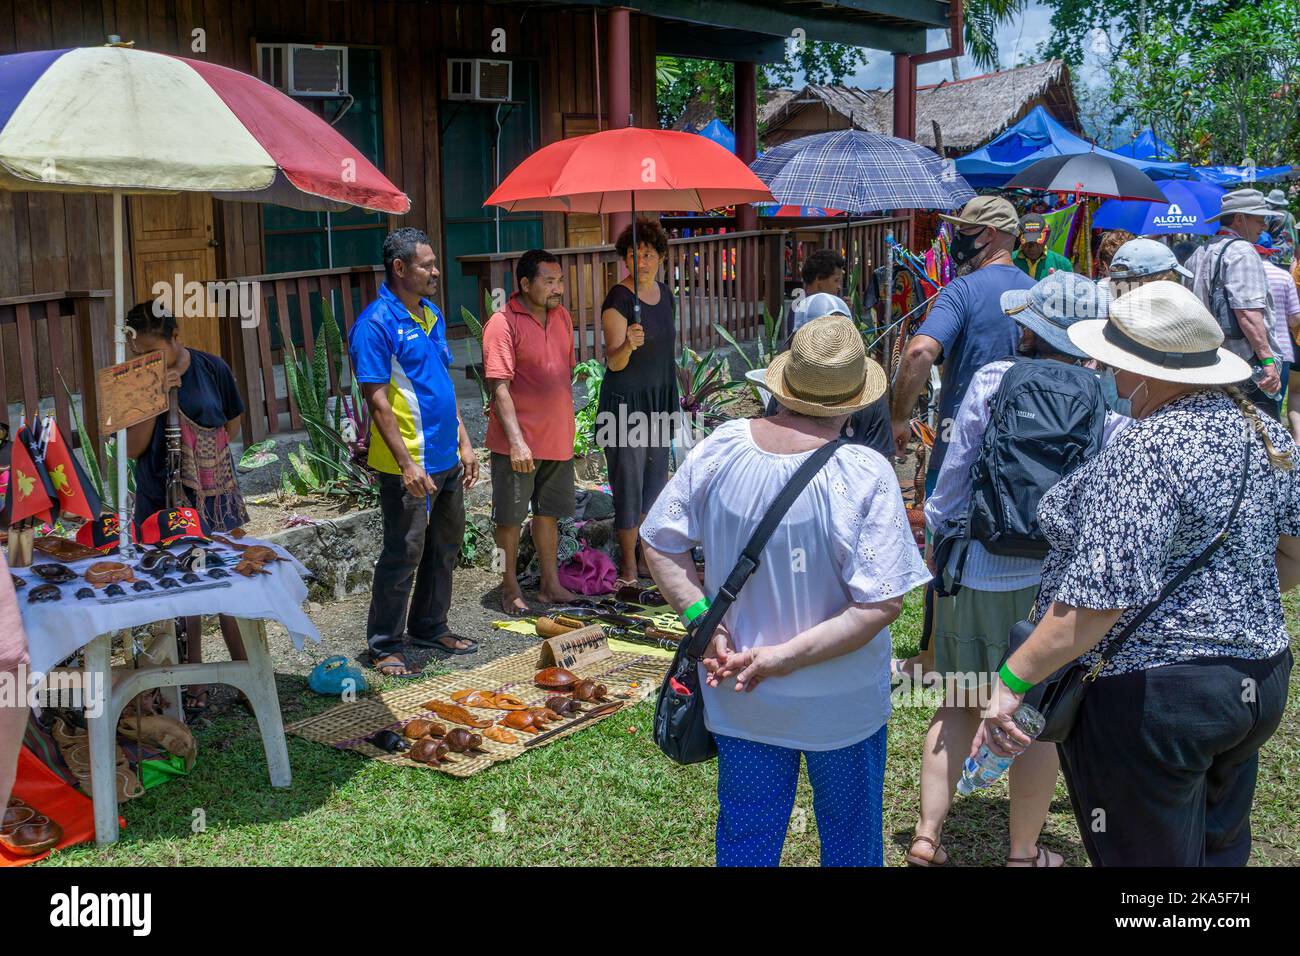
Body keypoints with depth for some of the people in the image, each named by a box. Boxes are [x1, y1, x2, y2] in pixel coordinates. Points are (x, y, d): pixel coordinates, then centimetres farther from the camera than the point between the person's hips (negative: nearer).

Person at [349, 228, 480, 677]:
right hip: (409, 464, -8)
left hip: (445, 458, 9)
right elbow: (377, 400, -18)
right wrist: (407, 464, -21)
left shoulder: (432, 314, 12)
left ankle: (430, 626, 32)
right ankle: (384, 647, 11)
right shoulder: (375, 323, -14)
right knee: (404, 552, -1)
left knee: (445, 544, 17)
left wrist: (463, 441, 15)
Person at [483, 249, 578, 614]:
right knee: (510, 518, 5)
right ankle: (510, 590, 17)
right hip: (517, 441, -7)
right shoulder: (503, 323, -15)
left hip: (557, 437, 7)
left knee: (548, 513, 16)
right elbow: (499, 387, -19)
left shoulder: (562, 316, 8)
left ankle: (551, 585, 26)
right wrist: (516, 440, -24)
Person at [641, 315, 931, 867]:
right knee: (850, 836, 23)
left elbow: (659, 543, -4)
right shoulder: (865, 475, -23)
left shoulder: (719, 448, -12)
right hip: (841, 705, -3)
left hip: (738, 697, 3)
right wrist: (787, 657, -21)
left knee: (746, 839, 22)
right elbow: (882, 604, -26)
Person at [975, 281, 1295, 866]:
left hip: (1150, 698, -9)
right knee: (1219, 849, 25)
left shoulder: (1148, 453, -25)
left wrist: (1014, 679, -23)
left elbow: (1099, 598, -29)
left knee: (1146, 855, 7)